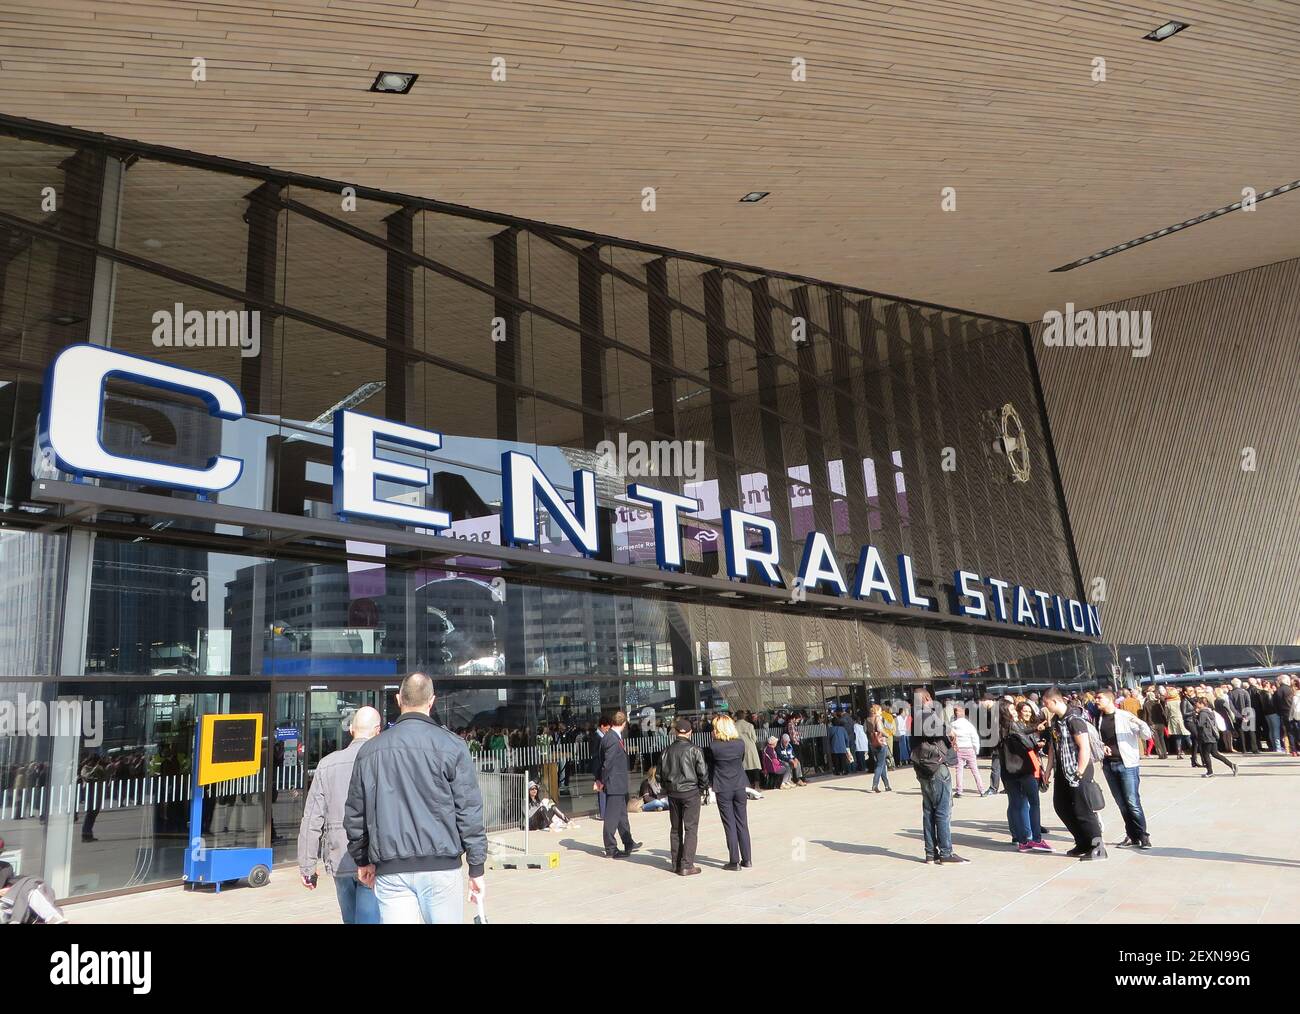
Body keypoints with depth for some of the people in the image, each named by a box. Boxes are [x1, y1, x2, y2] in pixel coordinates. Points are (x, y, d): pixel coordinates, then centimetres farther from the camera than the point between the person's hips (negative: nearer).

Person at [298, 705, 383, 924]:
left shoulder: (328, 764, 3)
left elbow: (312, 820, 3)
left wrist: (307, 867, 10)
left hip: (340, 862, 4)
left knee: (351, 919, 20)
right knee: (369, 919, -2)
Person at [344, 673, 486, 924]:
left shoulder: (369, 750, 6)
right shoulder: (452, 746, -4)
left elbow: (355, 813, 13)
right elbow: (469, 810, -5)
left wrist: (362, 860, 26)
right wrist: (477, 868, 1)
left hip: (389, 870, 2)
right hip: (440, 866, -2)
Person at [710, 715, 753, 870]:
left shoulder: (714, 746, -14)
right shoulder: (740, 744, -5)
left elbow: (709, 766, -3)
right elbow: (741, 762, 8)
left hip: (722, 790, -3)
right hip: (739, 787, 3)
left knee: (730, 825, 4)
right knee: (742, 824, 11)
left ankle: (734, 861, 7)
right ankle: (747, 860, 15)